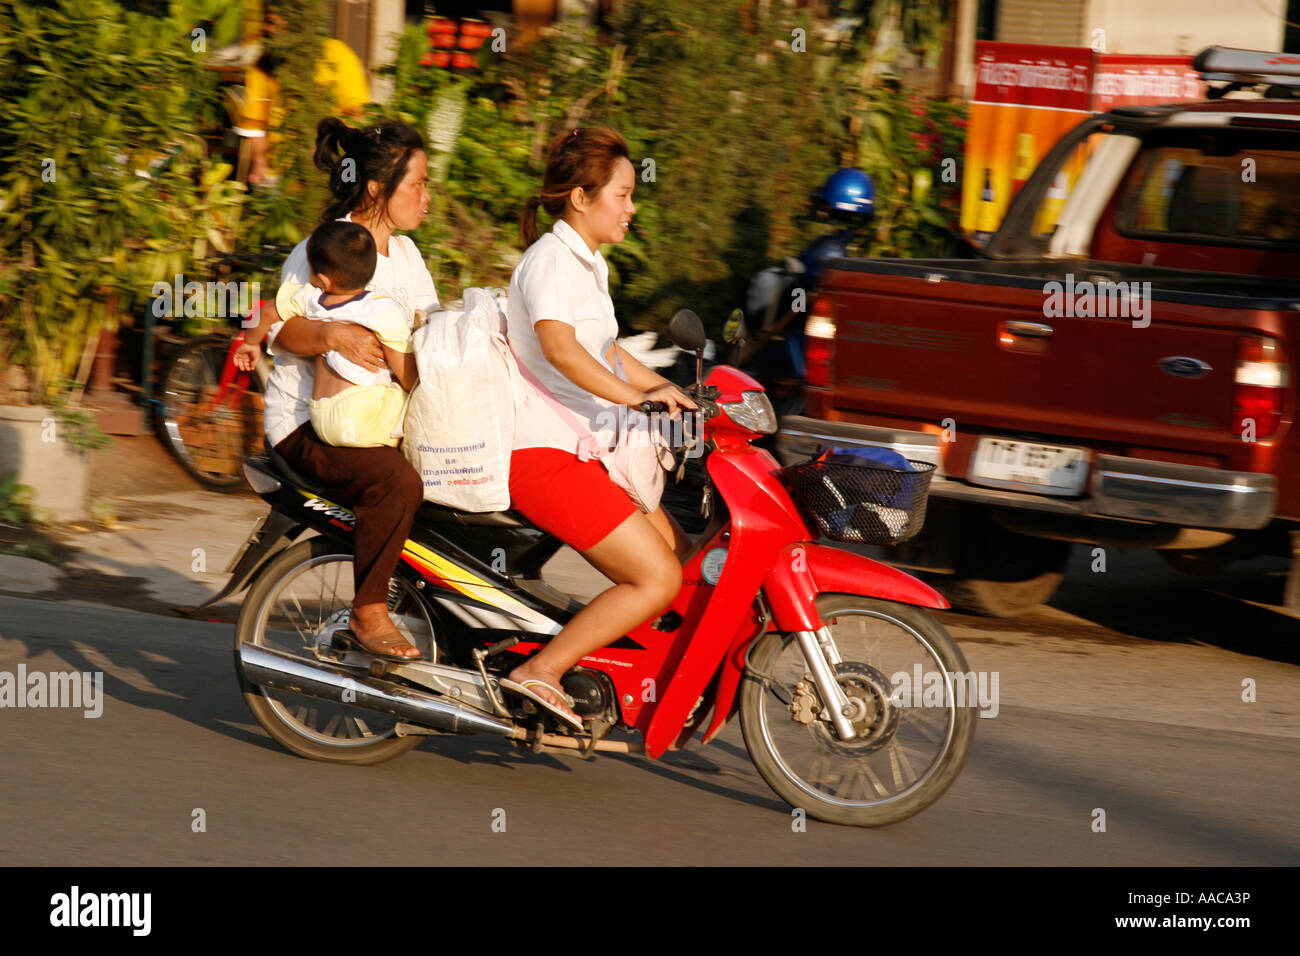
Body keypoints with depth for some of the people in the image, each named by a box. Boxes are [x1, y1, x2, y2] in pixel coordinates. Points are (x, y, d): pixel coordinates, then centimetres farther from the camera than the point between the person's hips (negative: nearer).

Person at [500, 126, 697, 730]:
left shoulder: (588, 264, 19)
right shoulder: (552, 258, -14)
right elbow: (558, 345, -32)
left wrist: (673, 393, 24)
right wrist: (635, 396, -39)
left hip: (577, 448, 10)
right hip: (540, 454, -10)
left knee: (679, 552, 12)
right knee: (658, 578, -15)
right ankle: (539, 673, -15)